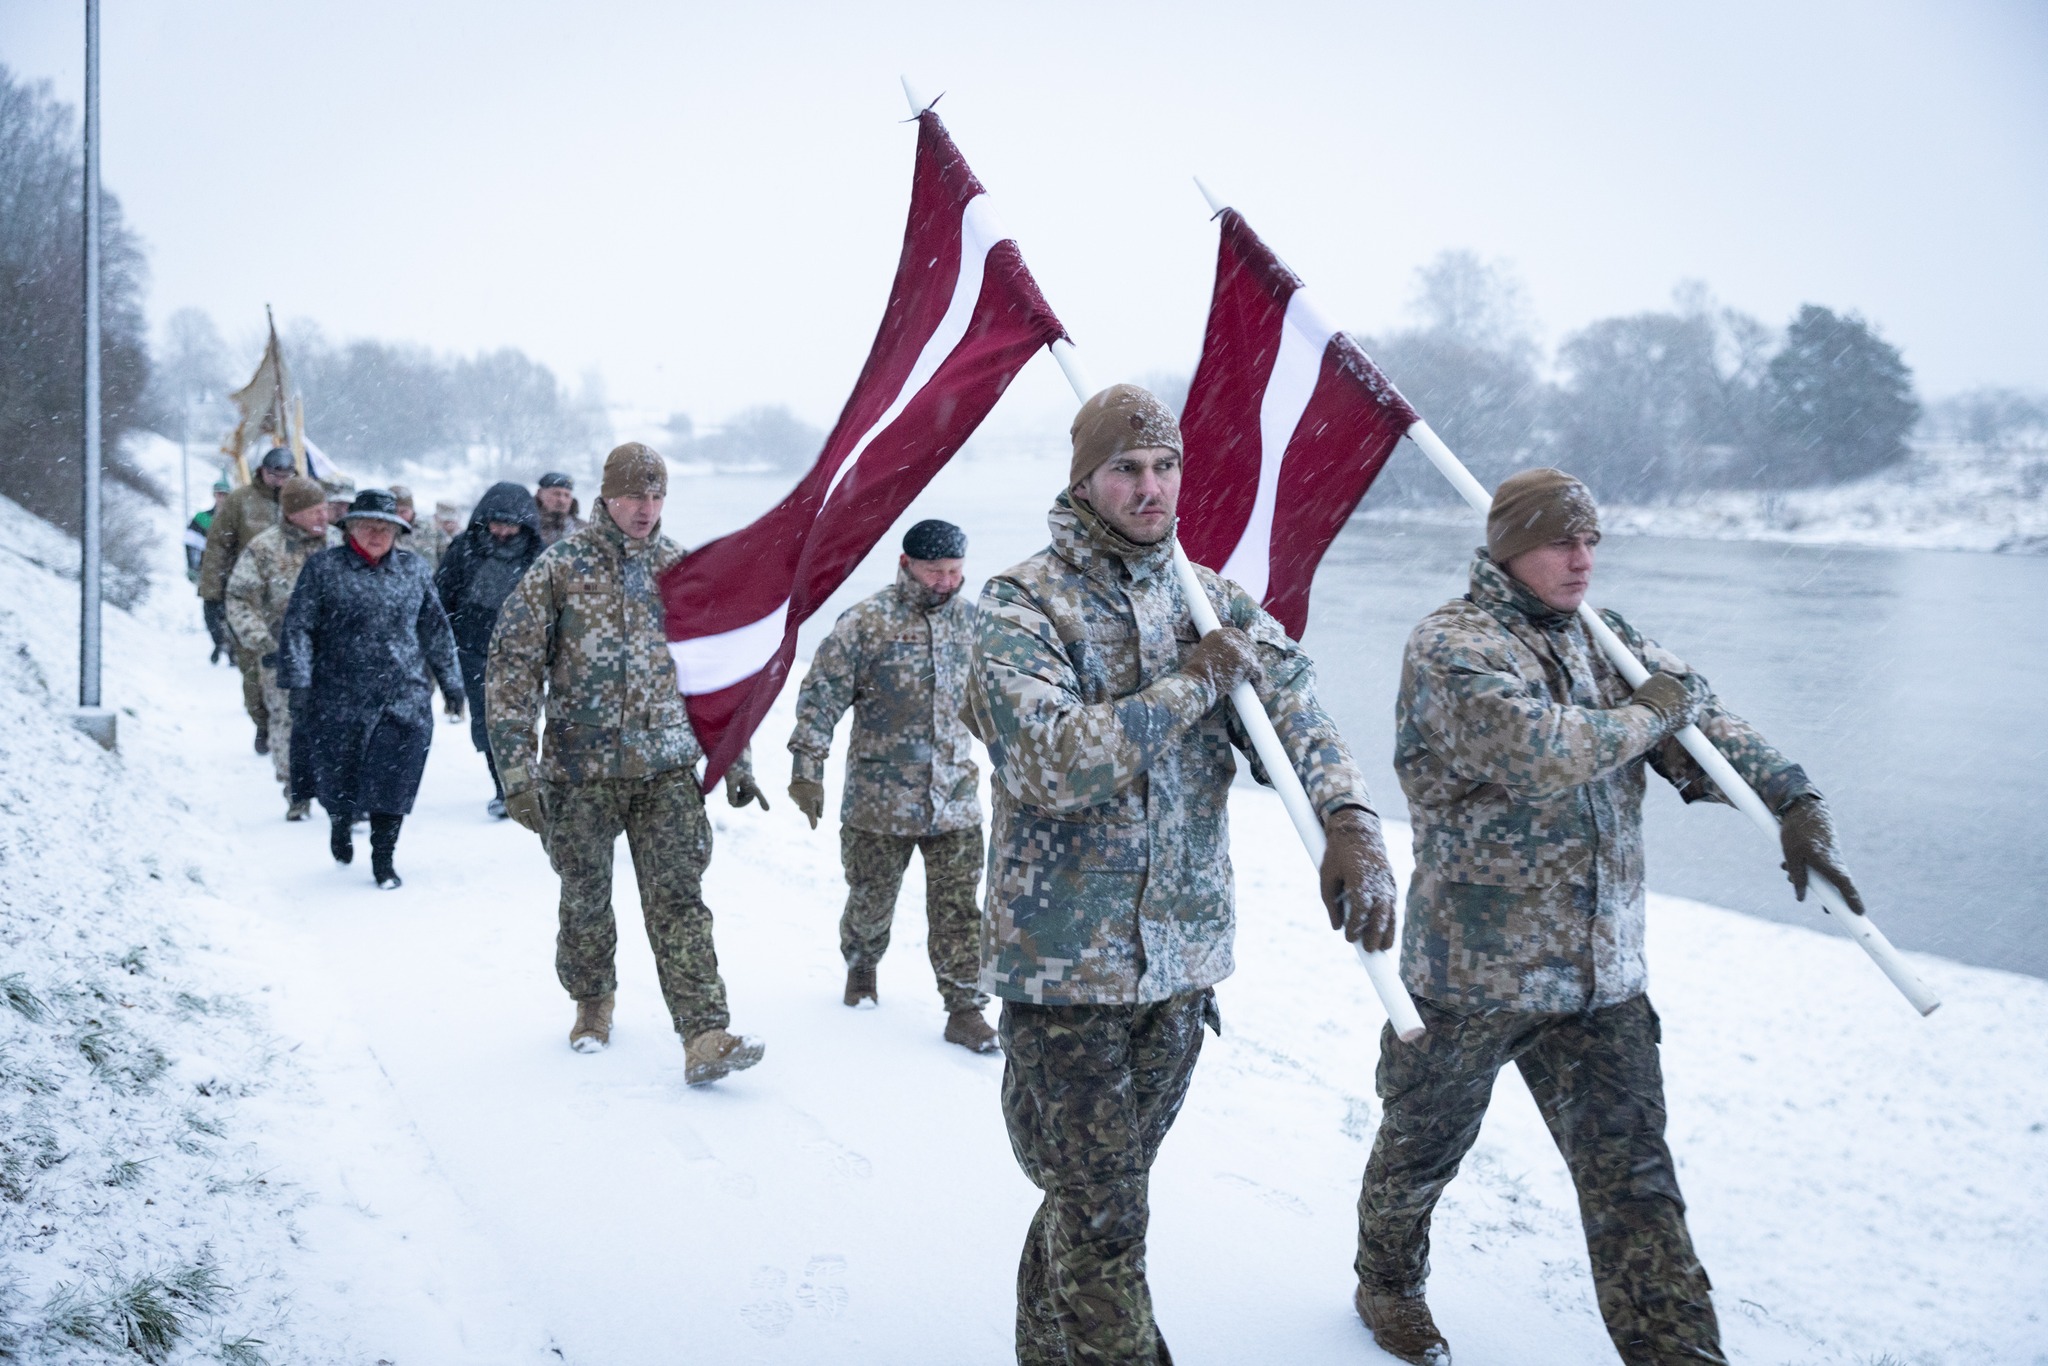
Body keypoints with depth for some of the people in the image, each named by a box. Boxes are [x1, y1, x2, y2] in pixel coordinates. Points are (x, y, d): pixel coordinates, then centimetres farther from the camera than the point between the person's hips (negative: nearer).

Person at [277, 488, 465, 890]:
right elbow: (298, 628, -3)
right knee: (337, 780, 9)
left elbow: (436, 629, 16)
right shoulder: (324, 568, 0)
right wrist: (298, 684, -11)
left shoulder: (413, 569, 9)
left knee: (392, 782, -3)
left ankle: (383, 860, 12)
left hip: (404, 700, 2)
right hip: (339, 701, -1)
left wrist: (450, 682, 18)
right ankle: (340, 826, 42)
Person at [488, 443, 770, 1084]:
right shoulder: (560, 567, -4)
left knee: (678, 899, -6)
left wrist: (736, 759, 13)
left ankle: (705, 1036, -11)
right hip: (582, 767, -1)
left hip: (667, 766, 1)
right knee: (586, 899, 11)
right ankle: (593, 1005, 34)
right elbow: (511, 669, -5)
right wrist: (517, 769, -10)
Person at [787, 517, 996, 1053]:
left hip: (955, 798, 3)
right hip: (879, 801, -2)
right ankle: (861, 968, 41)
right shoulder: (865, 623, -10)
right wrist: (807, 769, -11)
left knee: (957, 908, 1)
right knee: (871, 897, 14)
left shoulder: (969, 619, 5)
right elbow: (820, 697, -9)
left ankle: (965, 1009, 7)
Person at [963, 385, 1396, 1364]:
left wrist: (1349, 822, -25)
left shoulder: (1210, 601, 7)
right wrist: (1192, 683, -18)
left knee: (1104, 1196, 19)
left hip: (1181, 954, 5)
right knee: (1103, 1215, 0)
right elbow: (1051, 763, -23)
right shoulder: (1022, 605, -10)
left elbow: (1295, 710, -6)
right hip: (1063, 960, -5)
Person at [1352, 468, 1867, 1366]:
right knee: (1423, 1146, 17)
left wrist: (1792, 802, -14)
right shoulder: (1449, 647, -14)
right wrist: (1648, 714, -14)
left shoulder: (1608, 642, 9)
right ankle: (1388, 1284, 42)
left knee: (1633, 1179, 2)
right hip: (1474, 969, -5)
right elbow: (1536, 752, -28)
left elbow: (1701, 722, 3)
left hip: (1602, 975, 5)